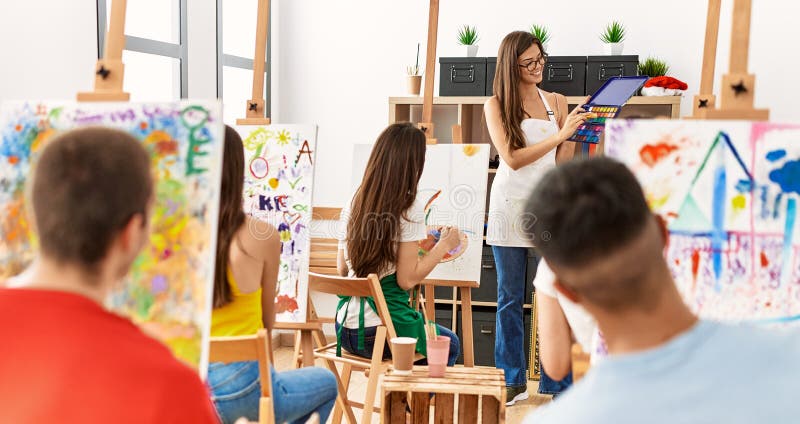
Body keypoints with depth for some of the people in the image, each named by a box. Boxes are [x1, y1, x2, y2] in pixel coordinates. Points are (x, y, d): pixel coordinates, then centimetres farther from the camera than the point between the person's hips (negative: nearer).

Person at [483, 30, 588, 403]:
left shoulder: (556, 102, 8)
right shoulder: (496, 106, 1)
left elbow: (563, 162, 5)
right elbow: (512, 159, -11)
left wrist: (576, 130, -9)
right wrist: (559, 134, -17)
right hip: (510, 206, -1)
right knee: (510, 299, 5)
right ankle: (513, 380, 15)